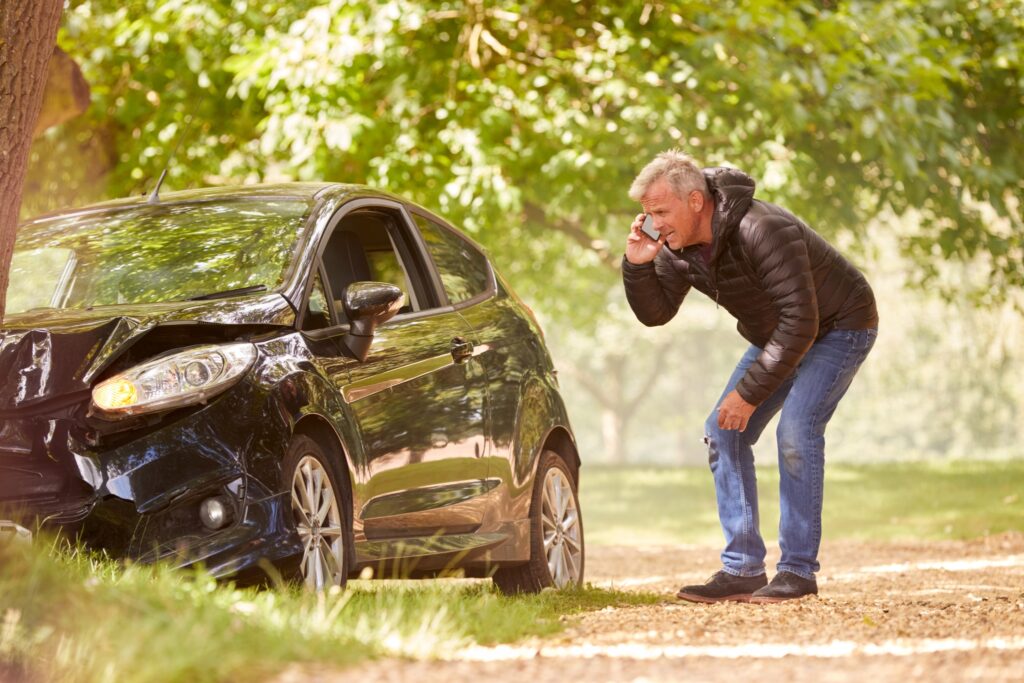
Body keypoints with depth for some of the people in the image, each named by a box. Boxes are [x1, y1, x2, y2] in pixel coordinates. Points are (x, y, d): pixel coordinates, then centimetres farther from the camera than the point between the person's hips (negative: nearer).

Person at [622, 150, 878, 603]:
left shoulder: (761, 231, -36)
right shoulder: (679, 246, -10)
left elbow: (800, 322, -36)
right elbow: (655, 312, -1)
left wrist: (750, 391, -32)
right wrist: (638, 267, -22)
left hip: (839, 327, -8)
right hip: (777, 334, 8)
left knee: (796, 430, -24)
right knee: (724, 433, -3)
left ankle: (798, 571, -17)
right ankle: (742, 569, -1)